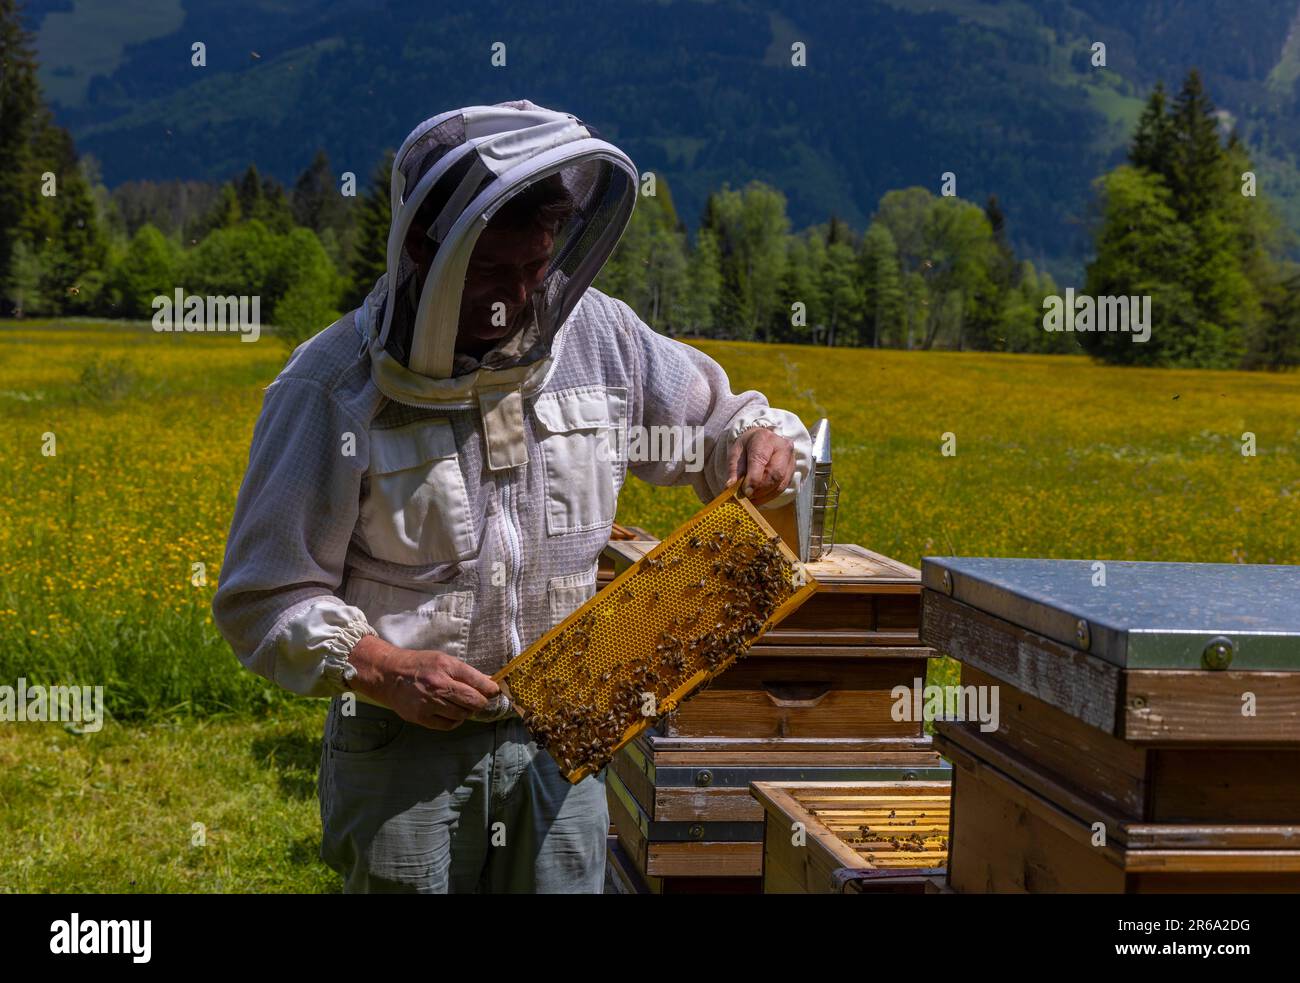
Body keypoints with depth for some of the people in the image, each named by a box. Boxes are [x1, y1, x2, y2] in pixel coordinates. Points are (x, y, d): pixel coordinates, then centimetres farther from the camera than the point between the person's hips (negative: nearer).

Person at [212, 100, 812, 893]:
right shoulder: (332, 388, -12)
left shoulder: (597, 337, -1)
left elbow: (714, 424, 14)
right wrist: (381, 669, -25)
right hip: (406, 744, -3)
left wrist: (765, 438, -10)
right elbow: (265, 598, -9)